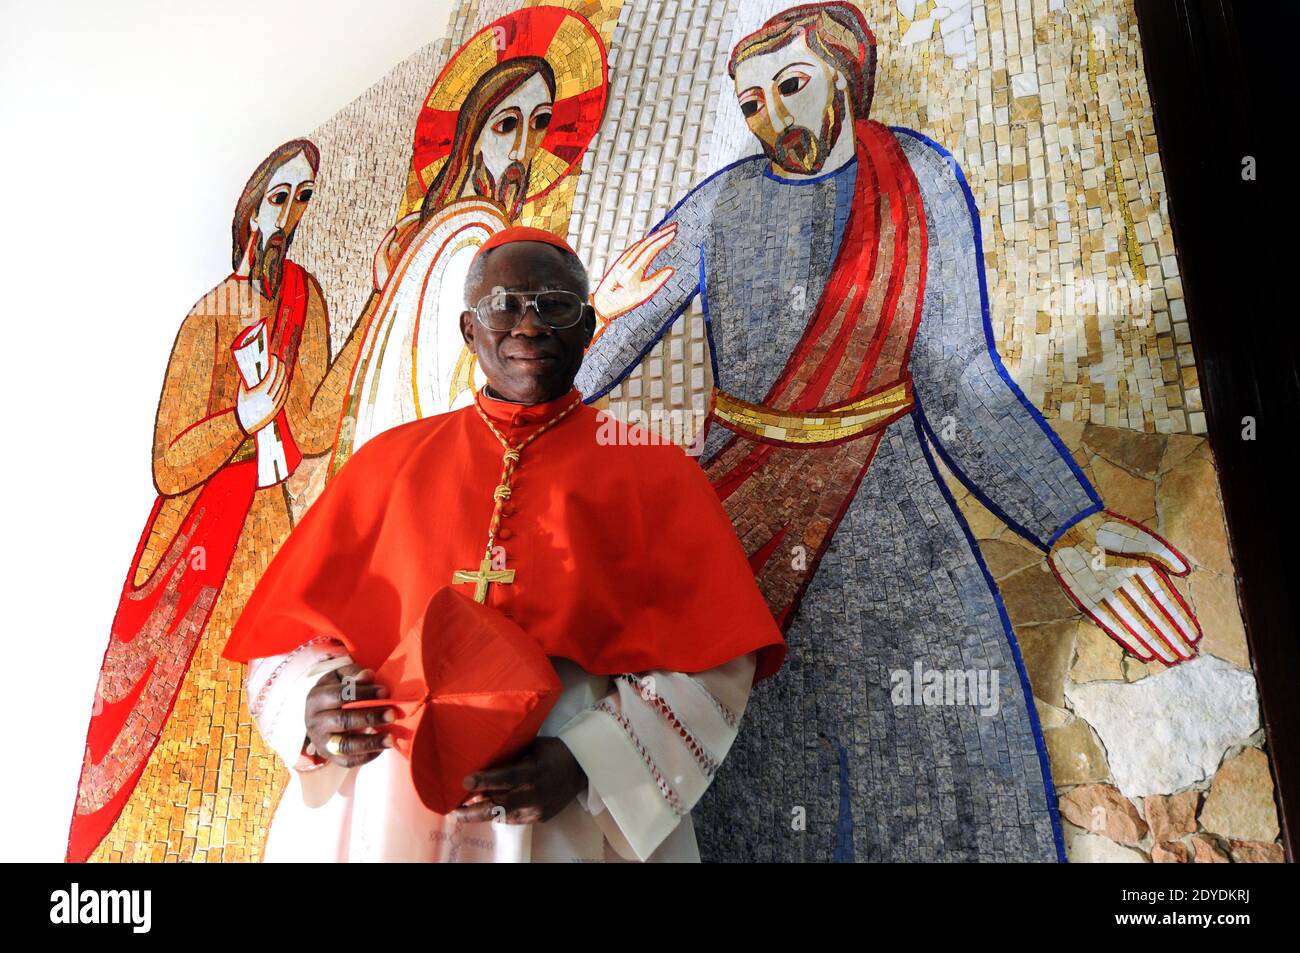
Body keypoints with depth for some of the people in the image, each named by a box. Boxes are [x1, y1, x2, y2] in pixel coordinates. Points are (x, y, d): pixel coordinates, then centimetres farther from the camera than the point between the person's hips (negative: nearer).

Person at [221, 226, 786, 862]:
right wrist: (314, 704, -15)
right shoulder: (391, 460, 6)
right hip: (381, 819, 2)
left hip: (573, 826, -1)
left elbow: (713, 658, -6)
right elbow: (289, 631, 6)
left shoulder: (651, 471, 0)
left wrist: (585, 760, -19)